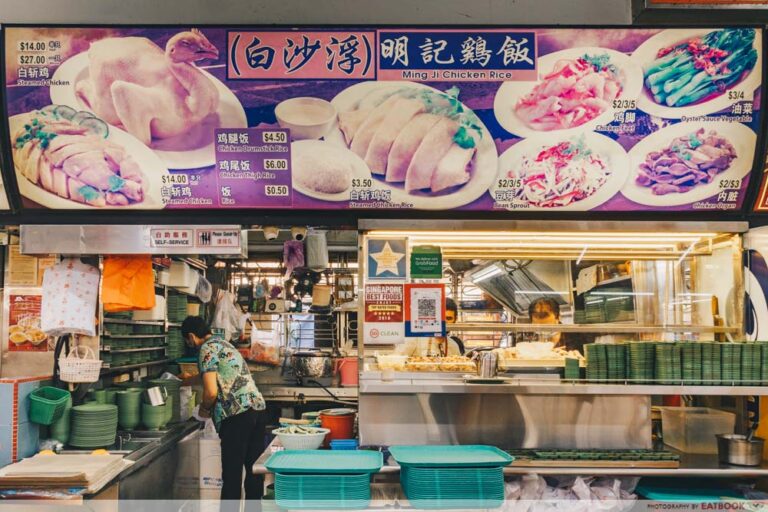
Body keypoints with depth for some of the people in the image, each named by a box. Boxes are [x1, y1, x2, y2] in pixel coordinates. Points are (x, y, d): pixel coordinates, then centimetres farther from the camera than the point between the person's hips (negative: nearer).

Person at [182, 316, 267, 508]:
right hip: (258, 407, 9)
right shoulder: (224, 343, 23)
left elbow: (211, 391, -14)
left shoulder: (207, 349, -5)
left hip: (237, 414, -9)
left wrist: (204, 408, 6)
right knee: (254, 467, 14)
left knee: (232, 471, -2)